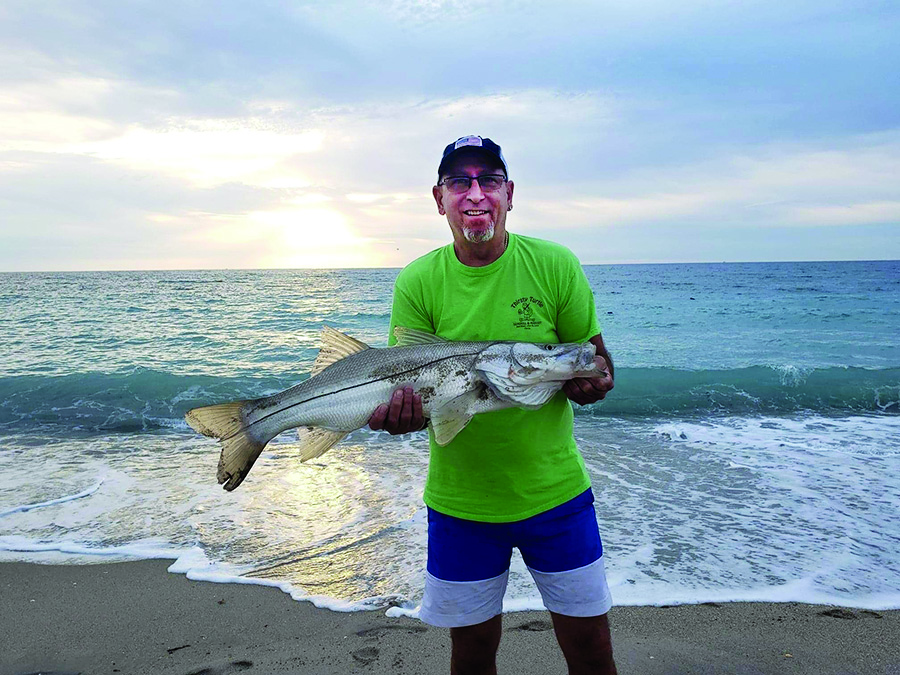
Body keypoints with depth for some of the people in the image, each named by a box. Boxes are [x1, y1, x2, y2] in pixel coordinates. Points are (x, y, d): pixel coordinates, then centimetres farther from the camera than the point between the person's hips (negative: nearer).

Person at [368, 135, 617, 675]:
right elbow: (410, 383, -6)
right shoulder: (418, 283, -7)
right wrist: (401, 409, -29)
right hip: (461, 501, 0)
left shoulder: (555, 265, -7)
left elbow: (596, 359, -1)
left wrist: (591, 381, -23)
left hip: (554, 489, 0)